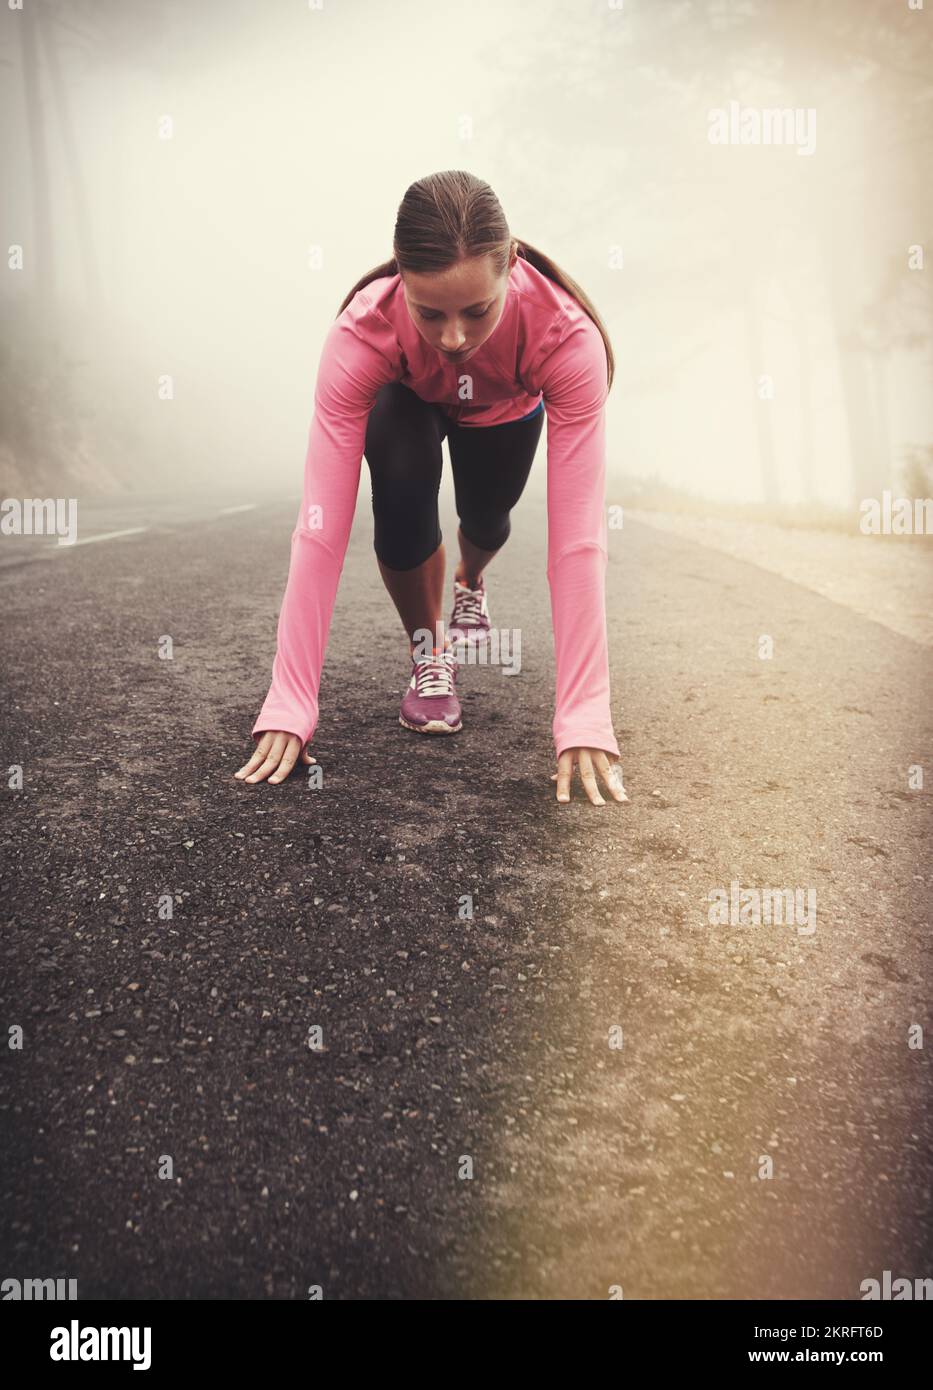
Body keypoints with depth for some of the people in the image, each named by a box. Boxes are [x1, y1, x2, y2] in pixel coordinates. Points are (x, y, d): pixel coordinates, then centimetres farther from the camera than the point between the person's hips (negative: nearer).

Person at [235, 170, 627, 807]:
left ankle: (470, 582, 36)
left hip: (505, 410, 2)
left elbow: (578, 535, -45)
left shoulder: (567, 335, -43)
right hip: (408, 402, -2)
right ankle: (428, 655, -2)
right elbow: (321, 527, -43)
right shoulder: (361, 334, -42)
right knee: (403, 491, -29)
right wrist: (289, 707, -46)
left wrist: (584, 718, -50)